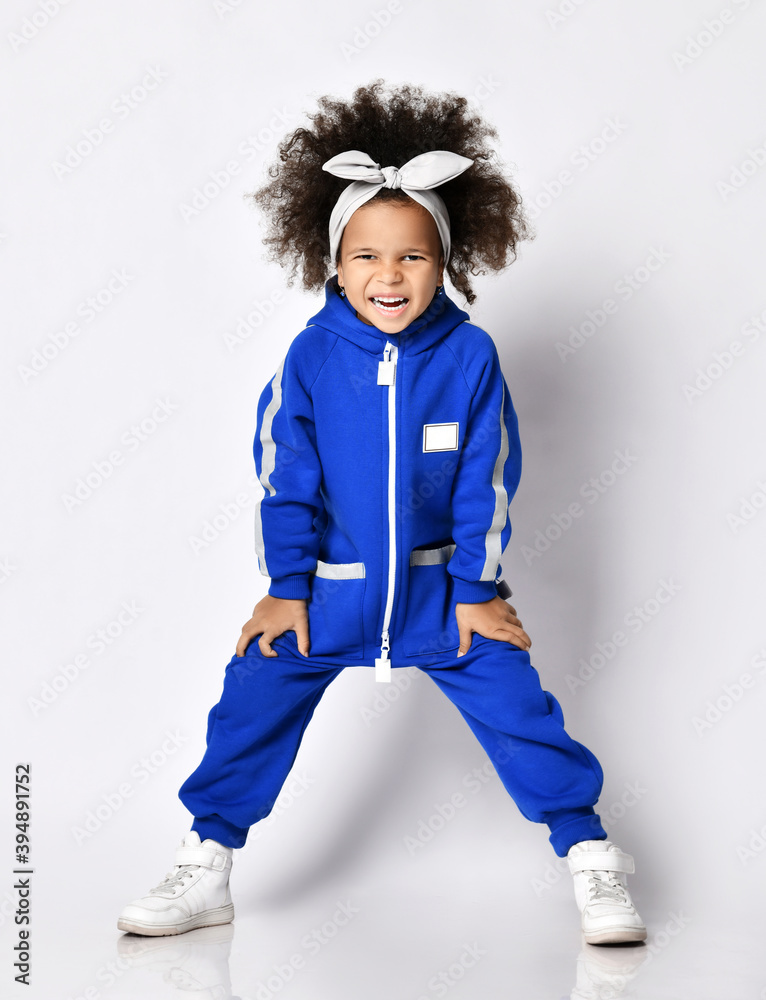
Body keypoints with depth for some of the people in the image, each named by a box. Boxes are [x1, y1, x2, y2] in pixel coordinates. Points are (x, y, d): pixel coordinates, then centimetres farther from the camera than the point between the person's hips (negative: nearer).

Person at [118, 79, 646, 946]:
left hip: (441, 584, 0)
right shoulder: (311, 355, -13)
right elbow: (283, 475, -6)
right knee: (253, 706, 0)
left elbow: (486, 482, -6)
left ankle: (590, 859, 16)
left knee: (517, 710, -2)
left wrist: (477, 589, -4)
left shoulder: (469, 356, -13)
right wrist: (286, 585, -5)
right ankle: (205, 867, 19)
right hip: (327, 584, 1)